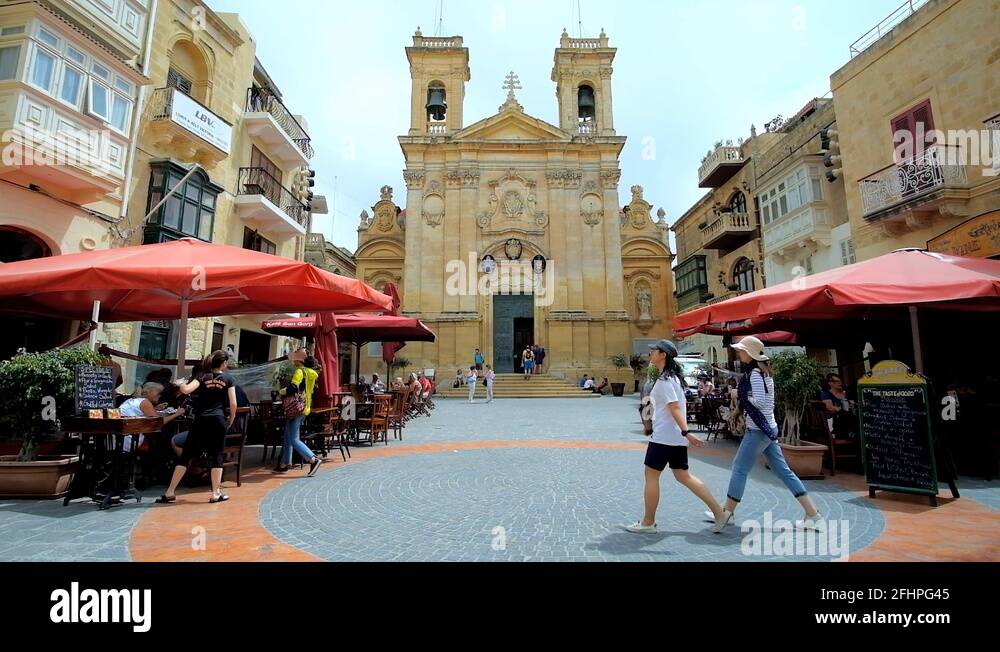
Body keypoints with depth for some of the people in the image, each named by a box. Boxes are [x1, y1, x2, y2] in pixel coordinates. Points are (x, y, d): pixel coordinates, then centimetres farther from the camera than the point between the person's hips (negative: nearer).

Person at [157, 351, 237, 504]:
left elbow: (186, 390, -12)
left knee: (186, 455, 9)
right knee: (216, 456, 4)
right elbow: (233, 403, -3)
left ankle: (170, 492, 12)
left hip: (201, 420, 1)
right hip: (218, 420, -1)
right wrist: (231, 419, 11)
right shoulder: (228, 379, 2)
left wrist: (180, 383, 10)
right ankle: (216, 493, 5)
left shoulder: (203, 376, 5)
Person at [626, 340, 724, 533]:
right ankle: (718, 512, 18)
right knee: (683, 476, 16)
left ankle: (648, 523, 13)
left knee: (651, 476, 2)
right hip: (677, 437, 10)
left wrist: (686, 433, -28)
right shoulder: (673, 376, 13)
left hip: (664, 436, -10)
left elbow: (675, 408, -24)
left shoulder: (664, 380, -16)